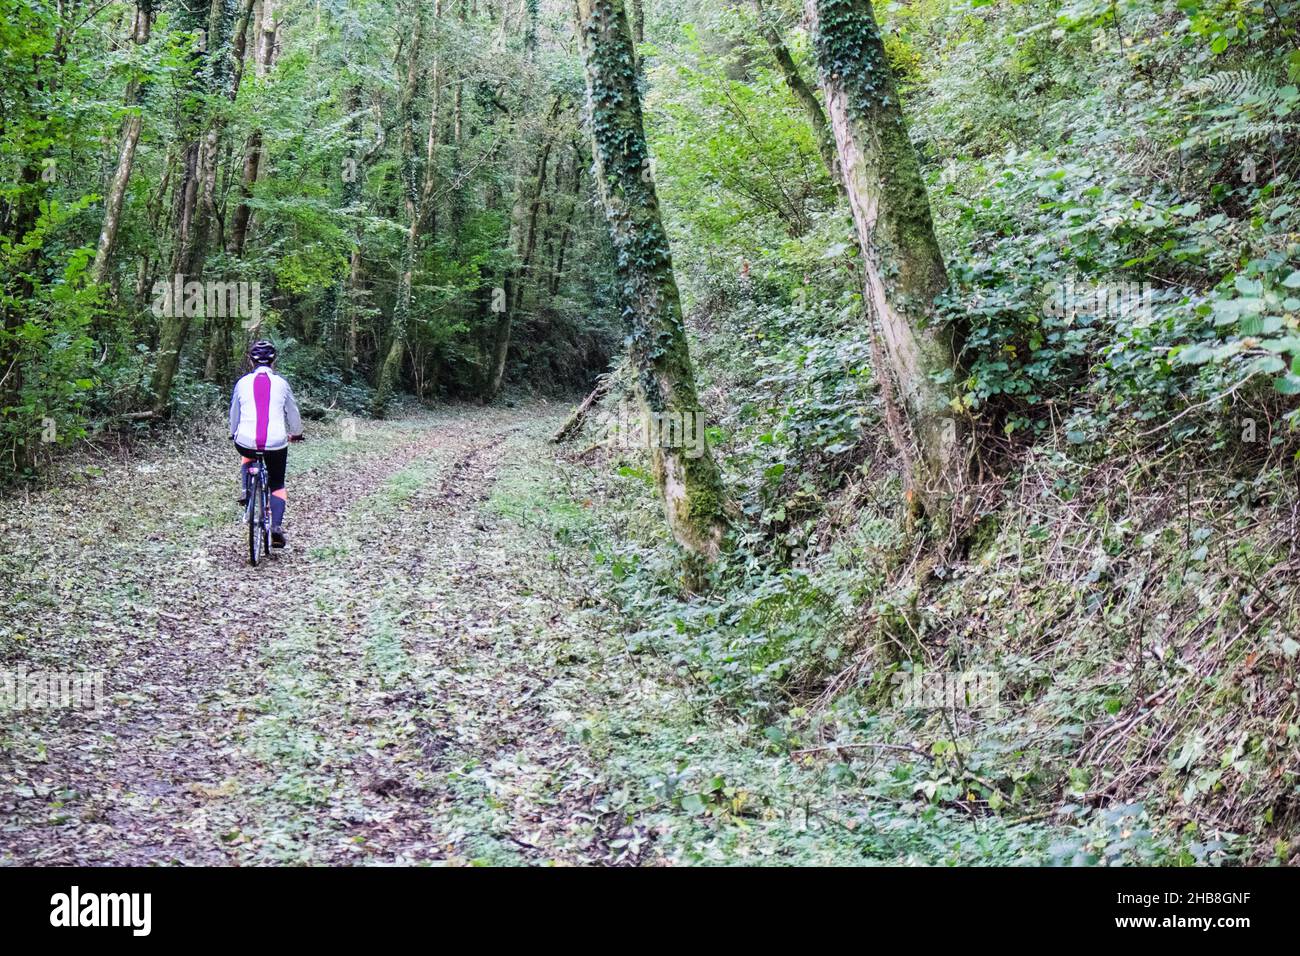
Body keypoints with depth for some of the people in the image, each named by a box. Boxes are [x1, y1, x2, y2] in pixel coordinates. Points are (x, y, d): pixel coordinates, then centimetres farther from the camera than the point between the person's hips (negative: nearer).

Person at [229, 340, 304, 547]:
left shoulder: (243, 383, 5)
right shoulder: (281, 383, 4)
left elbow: (234, 412, 17)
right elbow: (293, 412, 16)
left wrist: (233, 434, 37)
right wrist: (296, 433, 35)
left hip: (246, 441, 1)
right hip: (276, 443, -1)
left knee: (247, 455, 38)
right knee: (277, 484, 18)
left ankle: (245, 490, 16)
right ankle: (277, 526, 3)